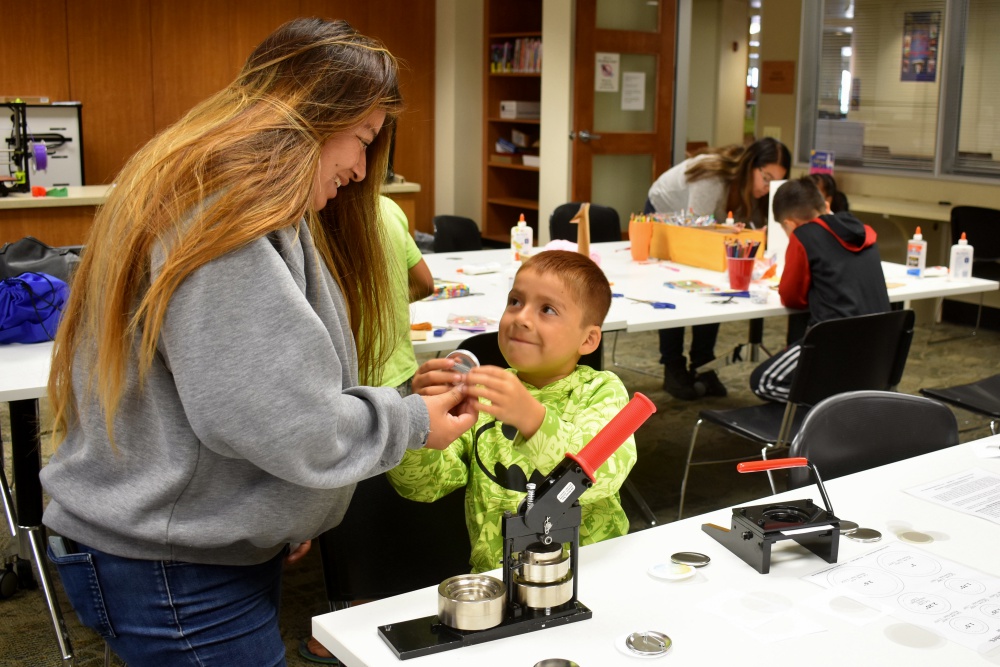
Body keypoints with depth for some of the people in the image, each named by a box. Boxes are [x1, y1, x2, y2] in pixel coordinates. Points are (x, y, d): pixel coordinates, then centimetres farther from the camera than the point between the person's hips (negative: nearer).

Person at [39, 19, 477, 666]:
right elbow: (280, 423, -26)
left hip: (220, 543, 10)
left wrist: (282, 522, 18)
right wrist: (410, 421, -11)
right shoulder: (224, 212, -22)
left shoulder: (260, 210, 11)